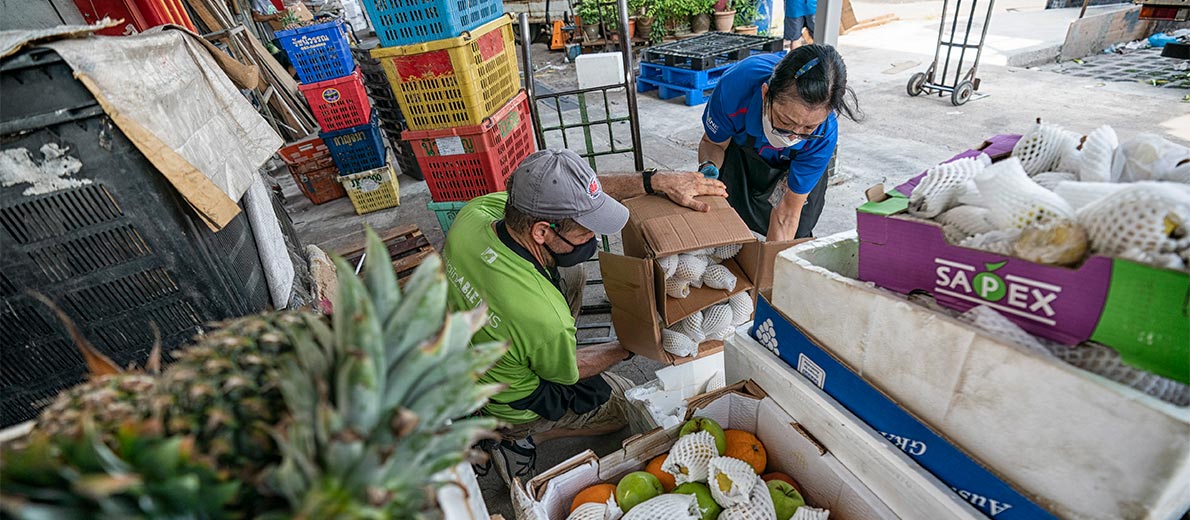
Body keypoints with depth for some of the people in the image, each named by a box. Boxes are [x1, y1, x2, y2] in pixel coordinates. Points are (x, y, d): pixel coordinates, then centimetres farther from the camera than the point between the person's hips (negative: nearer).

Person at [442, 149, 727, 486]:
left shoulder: (476, 211, -26)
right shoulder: (543, 318, -43)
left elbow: (577, 193, -15)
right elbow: (568, 373, -18)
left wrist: (656, 181, -20)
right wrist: (629, 349, -2)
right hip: (514, 408, -5)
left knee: (572, 270, 12)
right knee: (629, 403, 18)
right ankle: (526, 437, 10)